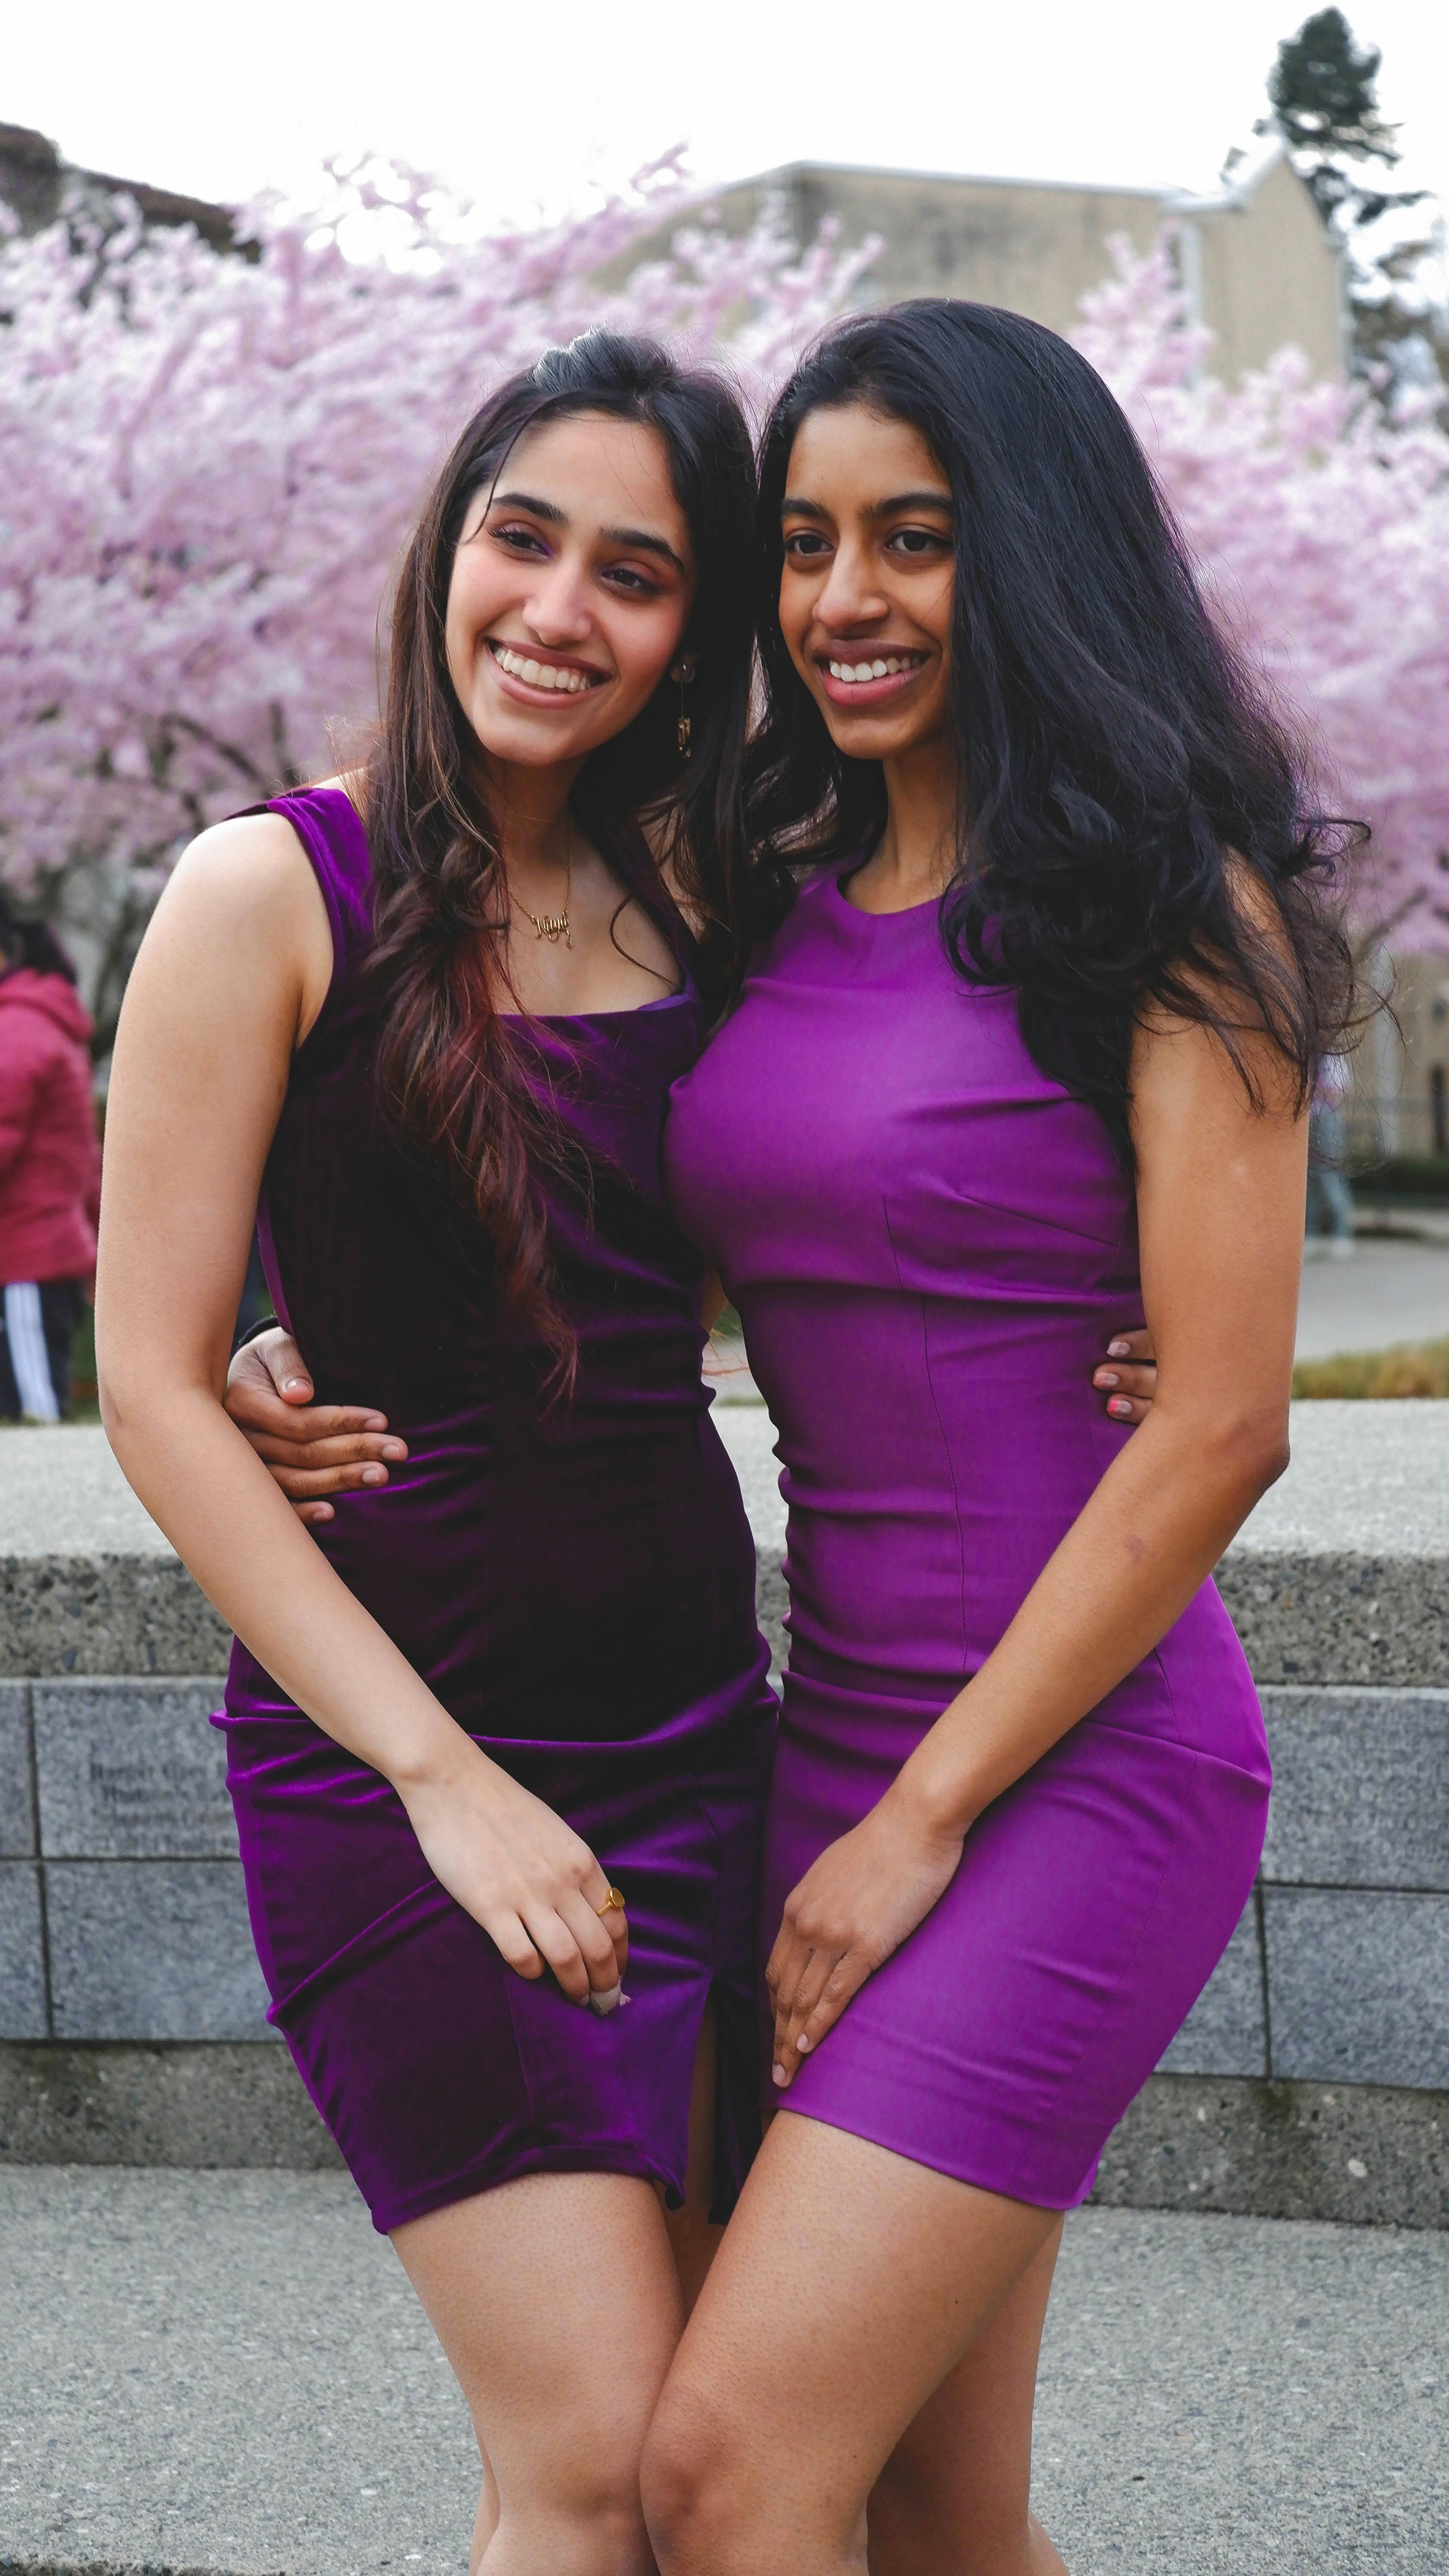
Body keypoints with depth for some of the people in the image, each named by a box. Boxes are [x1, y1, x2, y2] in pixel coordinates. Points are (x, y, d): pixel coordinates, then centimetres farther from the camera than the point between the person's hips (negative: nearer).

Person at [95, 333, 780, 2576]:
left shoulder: (695, 907, 9)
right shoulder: (277, 894, -7)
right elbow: (156, 1389, -9)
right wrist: (441, 1775, -15)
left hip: (695, 1710, 6)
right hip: (387, 1745, -5)